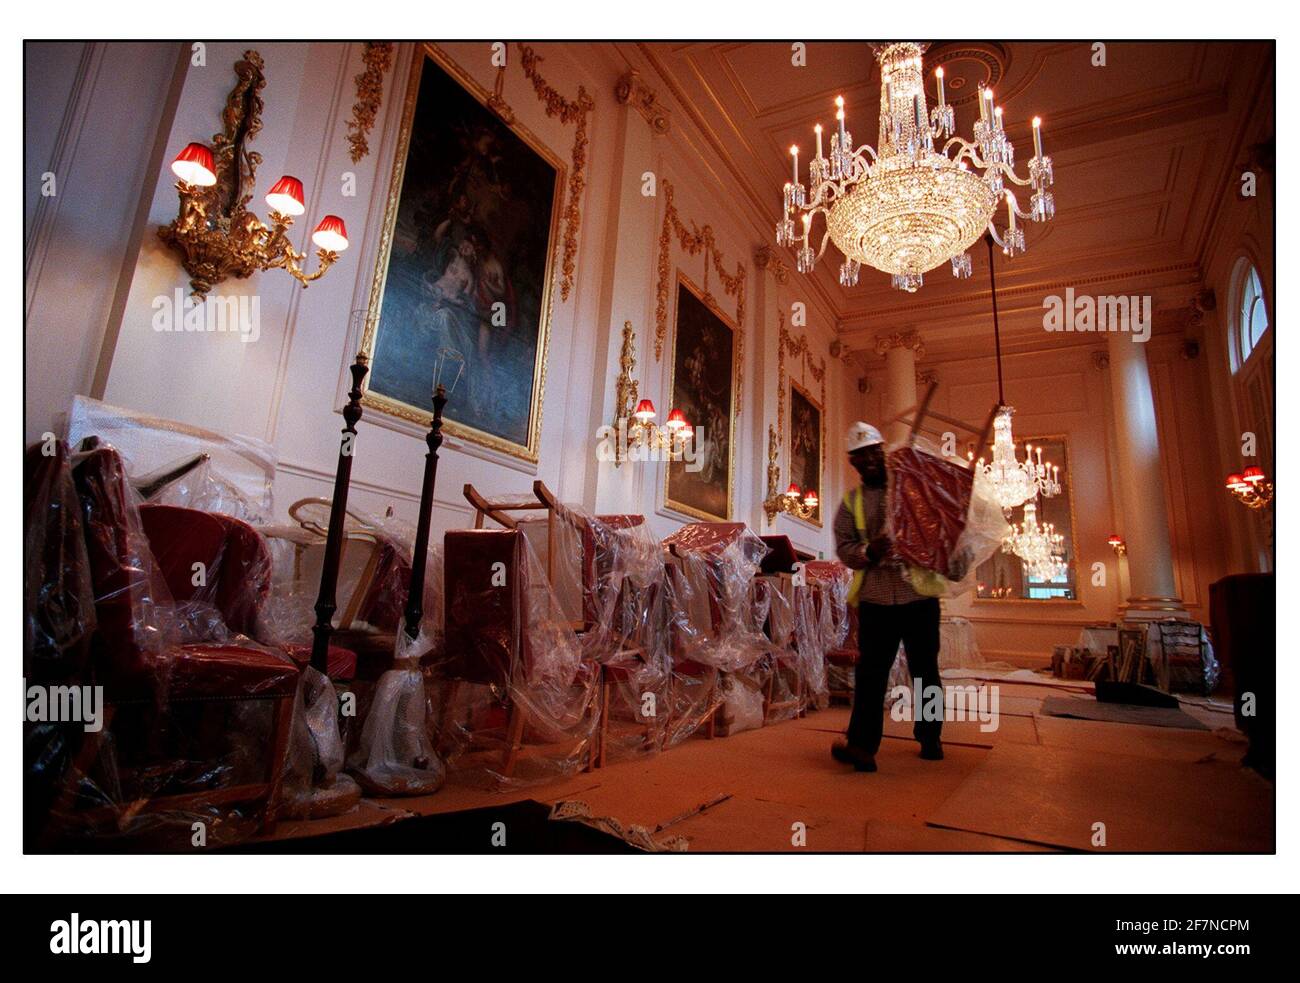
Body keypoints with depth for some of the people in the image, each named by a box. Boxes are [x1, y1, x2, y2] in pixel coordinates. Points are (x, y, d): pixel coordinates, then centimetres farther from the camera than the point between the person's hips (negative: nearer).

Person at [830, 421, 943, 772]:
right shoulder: (851, 501, 11)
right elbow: (843, 546, 3)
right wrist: (868, 553, -17)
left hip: (919, 594, 0)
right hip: (875, 598, 0)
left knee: (925, 670, 12)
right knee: (870, 672, -5)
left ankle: (930, 738, 28)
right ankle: (862, 746, -6)